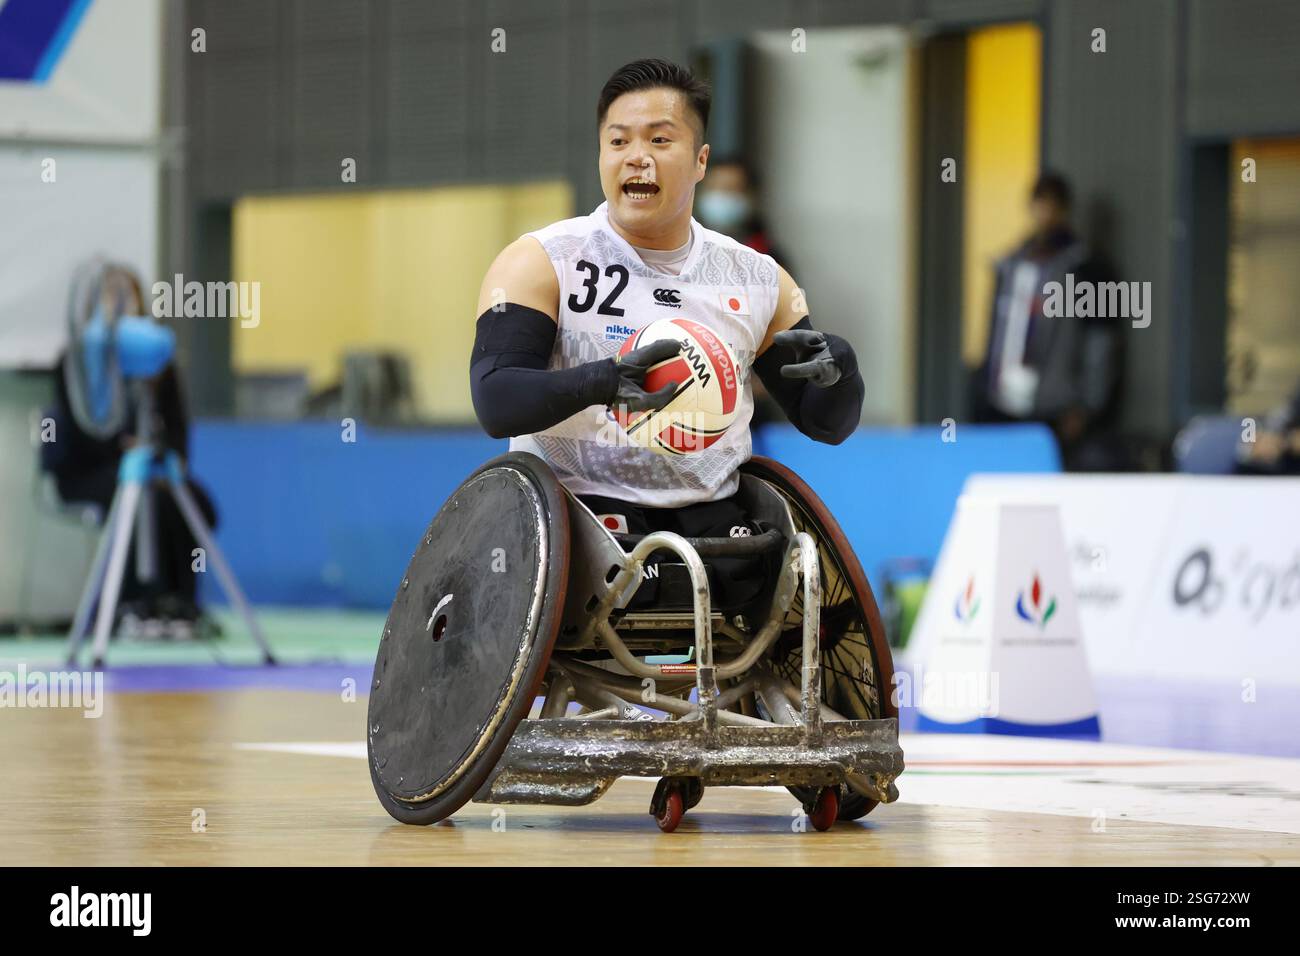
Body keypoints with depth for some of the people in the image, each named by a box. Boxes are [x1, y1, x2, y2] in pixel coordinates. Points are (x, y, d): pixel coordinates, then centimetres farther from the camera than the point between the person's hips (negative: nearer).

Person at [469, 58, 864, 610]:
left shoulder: (758, 281, 12)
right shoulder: (541, 264, -1)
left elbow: (827, 424, 16)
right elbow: (496, 404, -13)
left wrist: (838, 368, -8)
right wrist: (601, 383, -31)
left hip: (712, 517, 4)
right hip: (581, 502, -4)